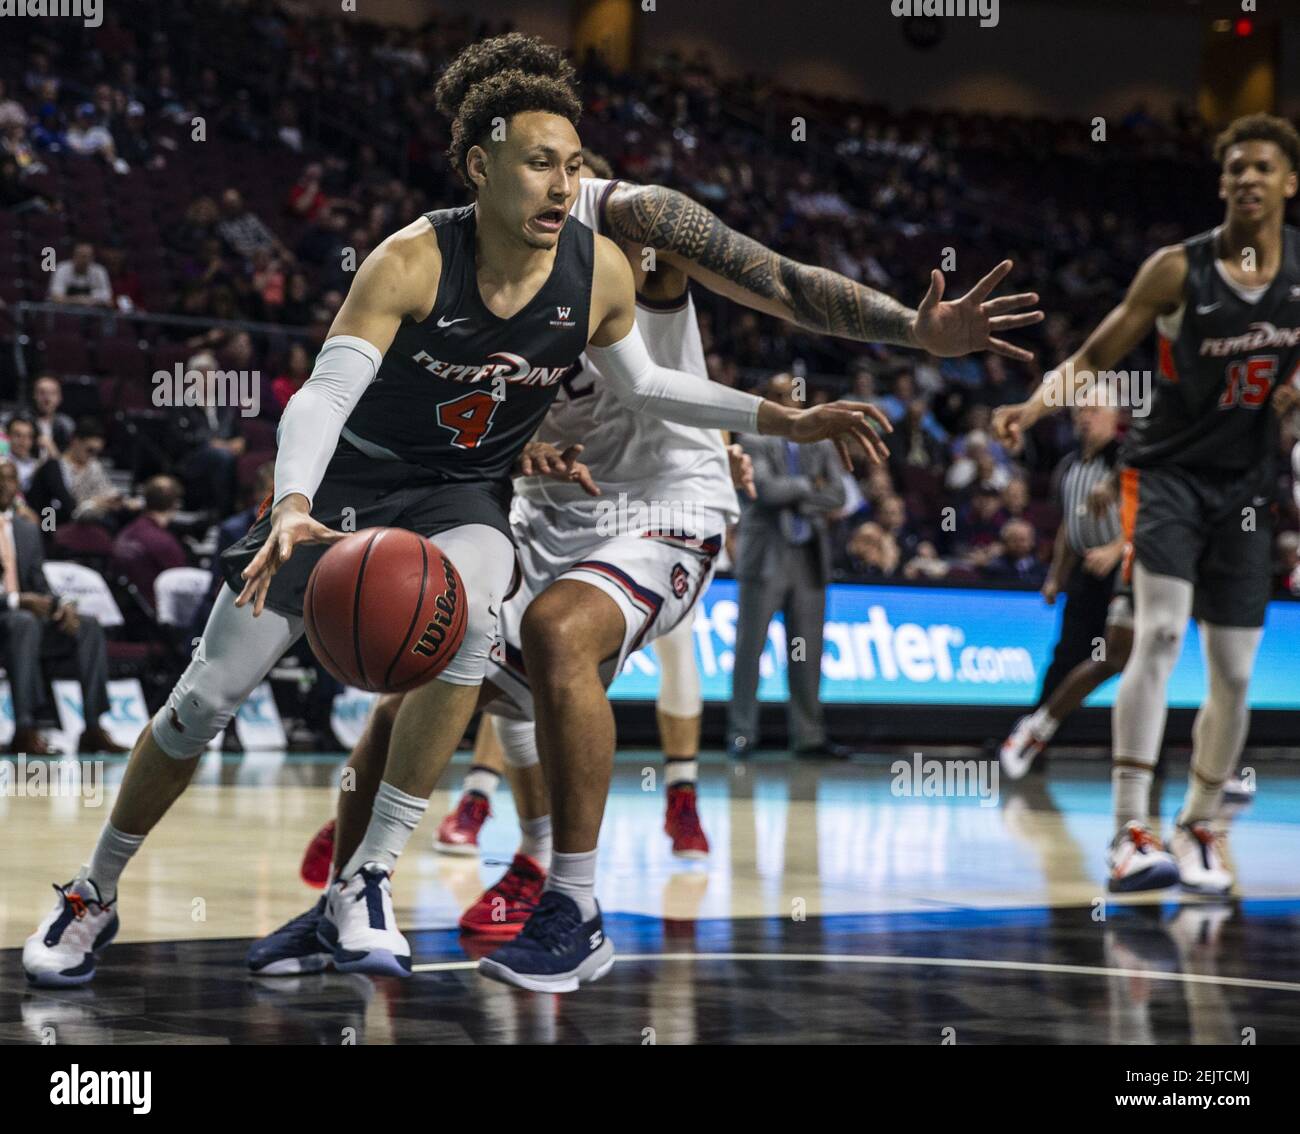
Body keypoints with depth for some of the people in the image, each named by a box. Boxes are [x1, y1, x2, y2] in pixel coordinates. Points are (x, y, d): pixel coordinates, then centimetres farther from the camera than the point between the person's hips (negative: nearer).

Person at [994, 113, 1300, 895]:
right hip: (1168, 470, -4)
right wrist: (1036, 405, -23)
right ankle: (1130, 836, -25)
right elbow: (1095, 358, -5)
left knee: (1235, 674, 6)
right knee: (1160, 633, -22)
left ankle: (1198, 830, 24)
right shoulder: (1179, 269, -9)